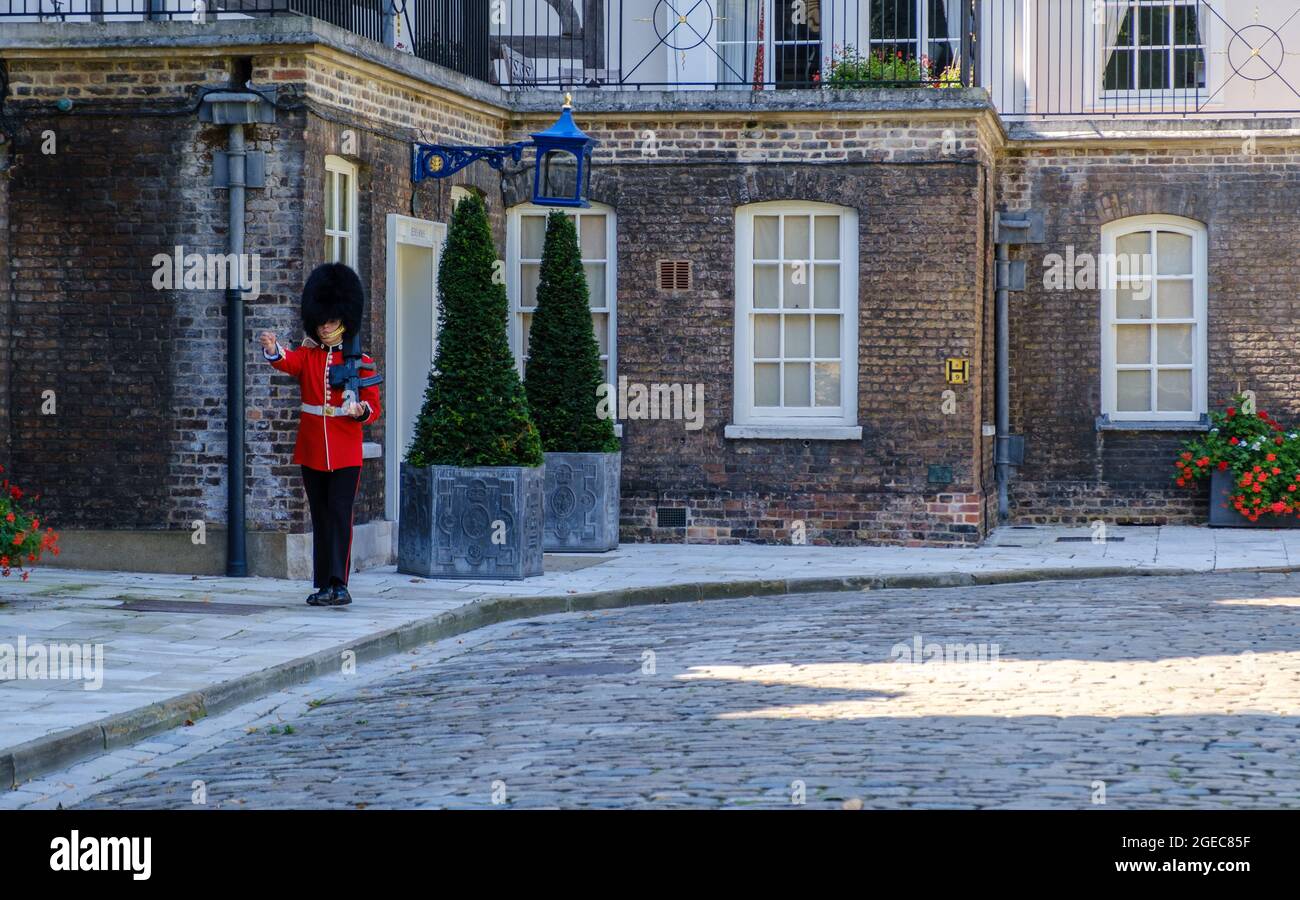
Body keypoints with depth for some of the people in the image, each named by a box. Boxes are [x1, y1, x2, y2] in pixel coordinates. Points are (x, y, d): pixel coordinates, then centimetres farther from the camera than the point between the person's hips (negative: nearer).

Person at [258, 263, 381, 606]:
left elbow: (374, 407, 3)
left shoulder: (360, 362, 1)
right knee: (320, 519, 7)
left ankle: (338, 584, -14)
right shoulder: (307, 356, 6)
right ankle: (323, 586, 11)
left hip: (346, 454, -3)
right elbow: (288, 362, -17)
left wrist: (360, 410, -21)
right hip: (312, 452, 3)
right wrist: (272, 350, -40)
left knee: (339, 515, -10)